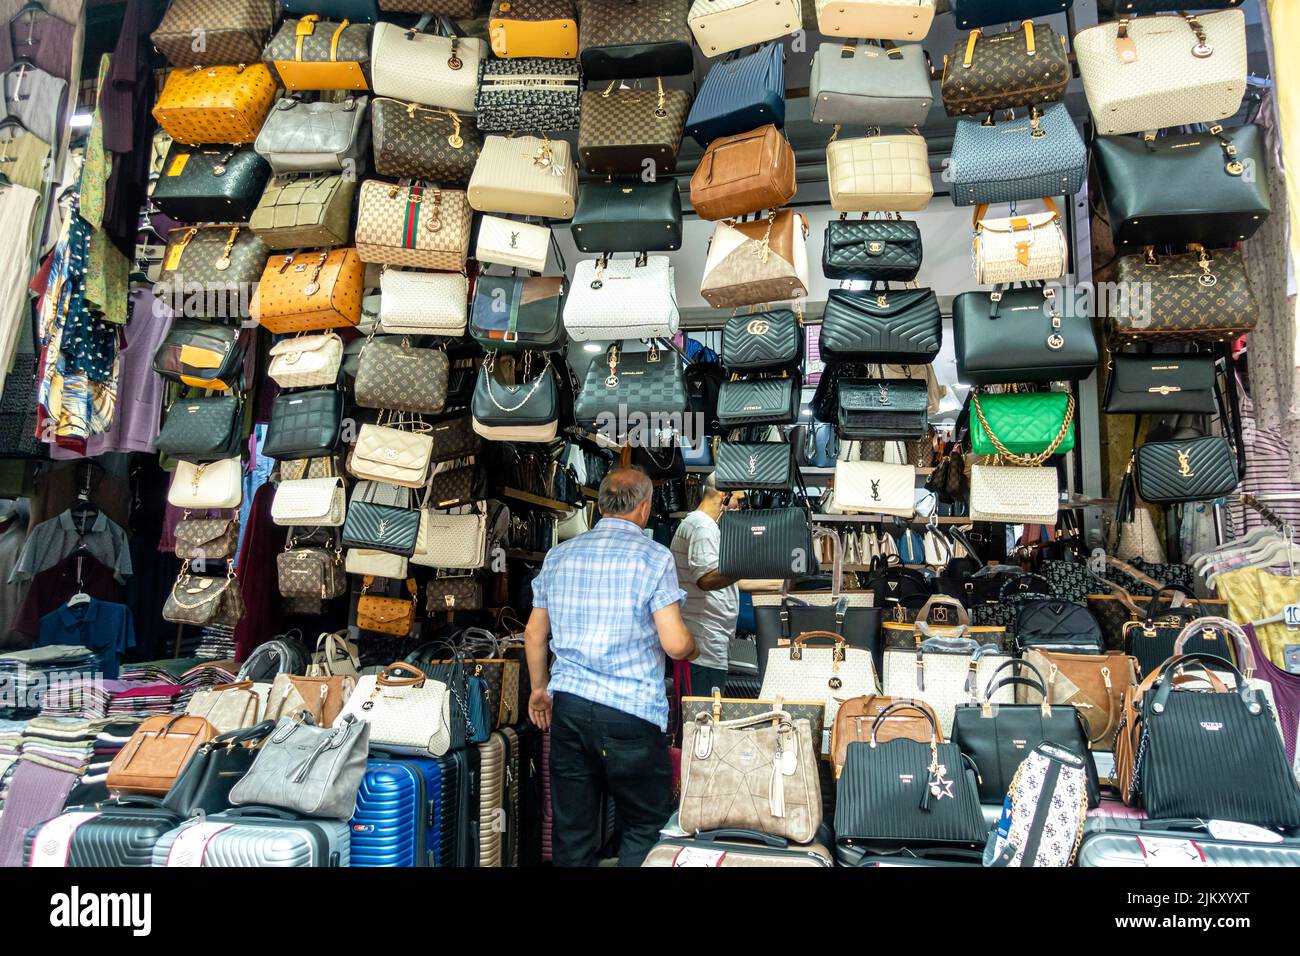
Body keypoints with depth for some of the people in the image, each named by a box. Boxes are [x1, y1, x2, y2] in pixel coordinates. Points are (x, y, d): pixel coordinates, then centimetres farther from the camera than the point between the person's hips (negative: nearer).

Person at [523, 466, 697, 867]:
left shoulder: (559, 555, 9)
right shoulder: (654, 557, -7)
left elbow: (534, 633, 15)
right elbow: (674, 644, -13)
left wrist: (540, 688, 28)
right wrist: (691, 645, 10)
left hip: (567, 708, 5)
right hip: (631, 710, -5)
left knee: (571, 828, 13)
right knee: (647, 826, 10)